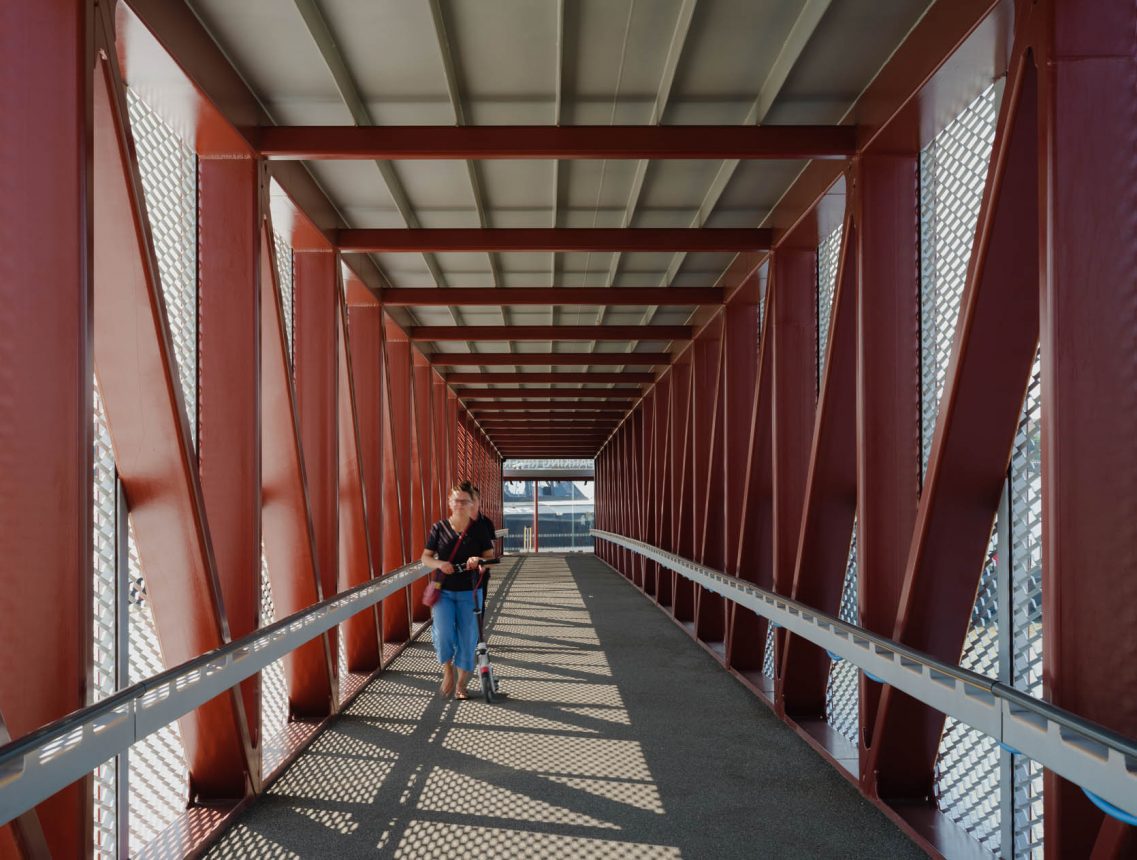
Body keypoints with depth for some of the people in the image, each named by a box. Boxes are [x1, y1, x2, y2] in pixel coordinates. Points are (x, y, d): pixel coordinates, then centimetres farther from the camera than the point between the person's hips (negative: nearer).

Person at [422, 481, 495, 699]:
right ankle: (448, 671, 11)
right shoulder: (439, 528, 0)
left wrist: (479, 561, -21)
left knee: (467, 638, 3)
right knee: (444, 634, -18)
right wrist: (438, 564, -18)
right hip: (443, 591, 0)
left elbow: (490, 557, 1)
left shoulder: (478, 530, 0)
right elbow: (425, 557, 4)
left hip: (468, 592, 1)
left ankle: (461, 685, 21)